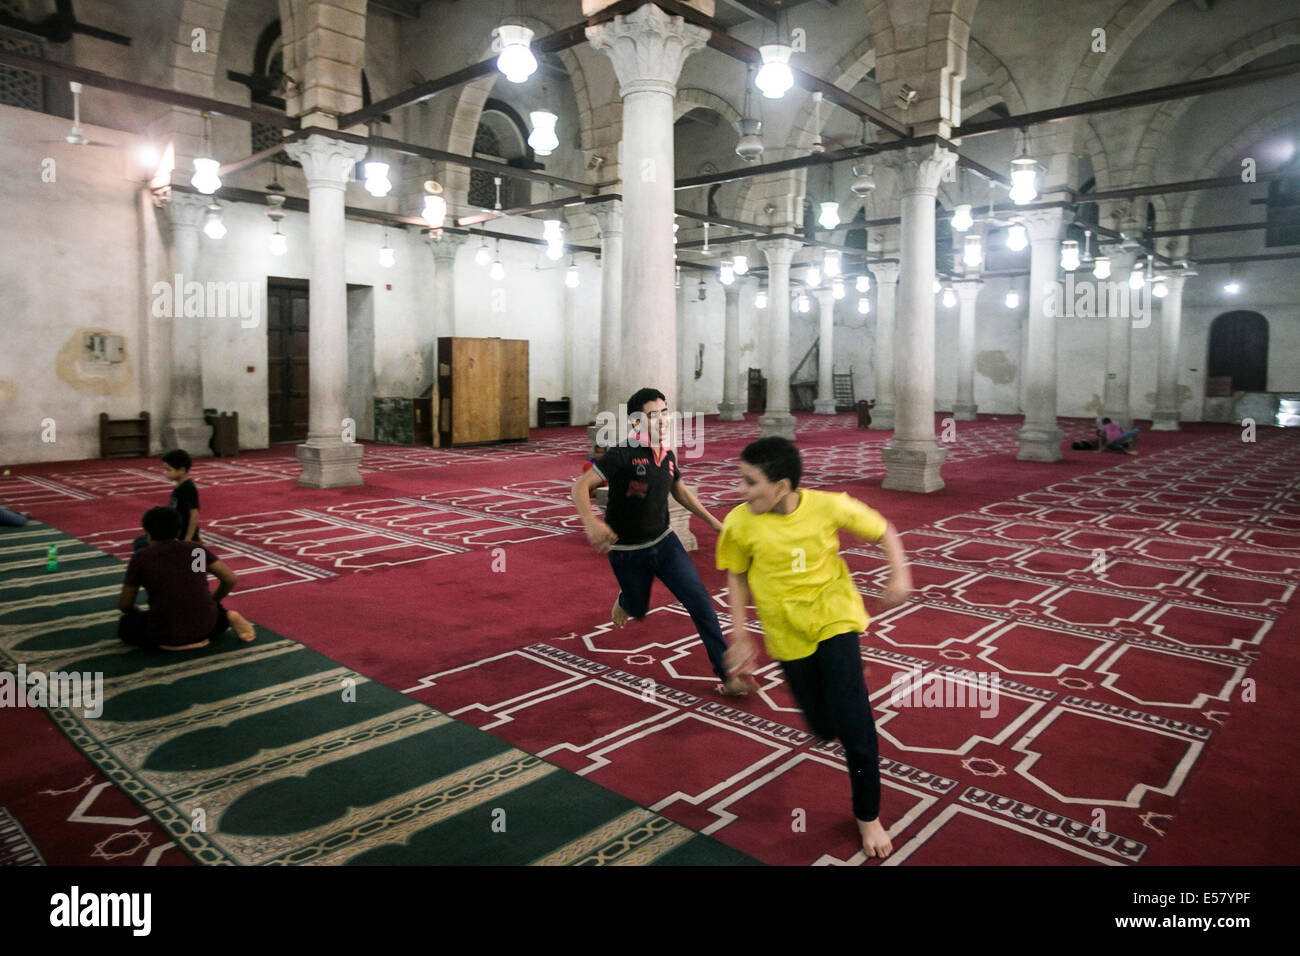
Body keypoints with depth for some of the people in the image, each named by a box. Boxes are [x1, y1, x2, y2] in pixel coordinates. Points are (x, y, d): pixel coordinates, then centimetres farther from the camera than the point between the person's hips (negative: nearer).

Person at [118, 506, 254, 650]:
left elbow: (124, 605, 7)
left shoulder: (140, 557, 0)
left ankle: (173, 642, -1)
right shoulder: (196, 549, 6)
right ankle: (228, 618, 0)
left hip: (166, 631, -3)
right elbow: (231, 579, 3)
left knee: (126, 625, 25)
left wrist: (141, 614, 29)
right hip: (204, 625, 3)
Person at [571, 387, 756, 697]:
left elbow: (680, 490, 18)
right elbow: (580, 486, -26)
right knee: (638, 610, 15)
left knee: (699, 599, -9)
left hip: (664, 541, 4)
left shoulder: (667, 455, 0)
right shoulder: (622, 454, -20)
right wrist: (591, 523, -44)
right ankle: (624, 600, 55)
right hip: (627, 552, -4)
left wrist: (713, 522, 16)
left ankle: (728, 675, -4)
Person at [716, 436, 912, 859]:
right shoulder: (740, 524, -16)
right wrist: (740, 636, -1)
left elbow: (883, 530, -2)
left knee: (852, 718, -13)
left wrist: (900, 574, -18)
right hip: (788, 634, 2)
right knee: (824, 728, 9)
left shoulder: (830, 506, -18)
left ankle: (868, 815, 10)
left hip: (834, 617, -1)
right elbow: (736, 578, 0)